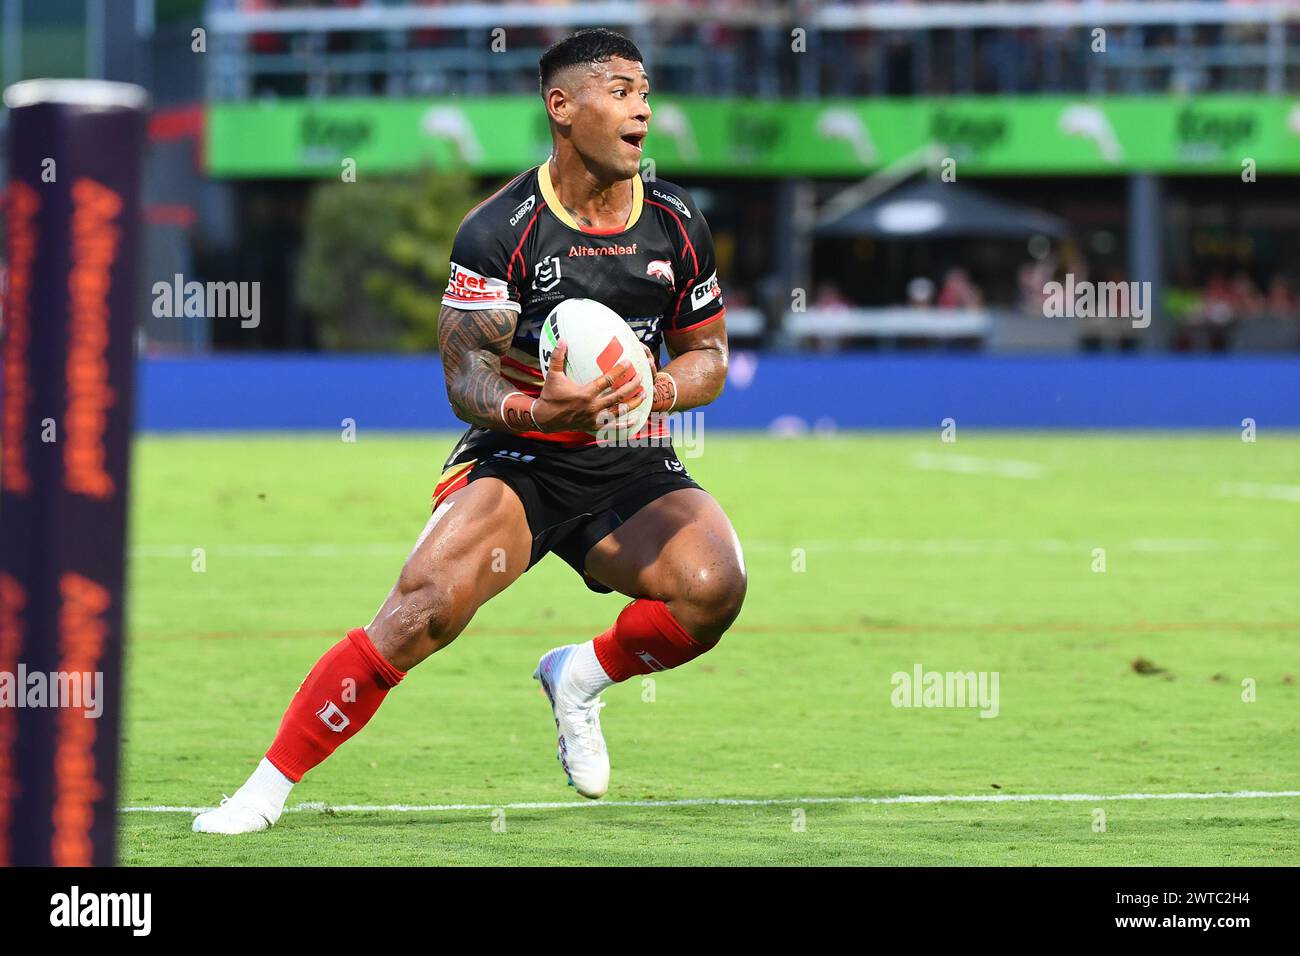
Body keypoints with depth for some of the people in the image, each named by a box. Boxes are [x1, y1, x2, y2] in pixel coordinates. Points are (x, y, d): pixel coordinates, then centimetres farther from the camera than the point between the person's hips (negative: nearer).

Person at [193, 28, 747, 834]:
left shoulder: (677, 225, 3)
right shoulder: (498, 231, -9)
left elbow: (708, 352, 13)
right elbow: (465, 375, -11)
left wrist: (659, 391, -11)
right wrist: (534, 411, -33)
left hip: (631, 466, 3)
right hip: (517, 462, -3)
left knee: (716, 586, -26)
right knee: (427, 607, -26)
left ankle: (584, 677, 6)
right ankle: (270, 786, -15)